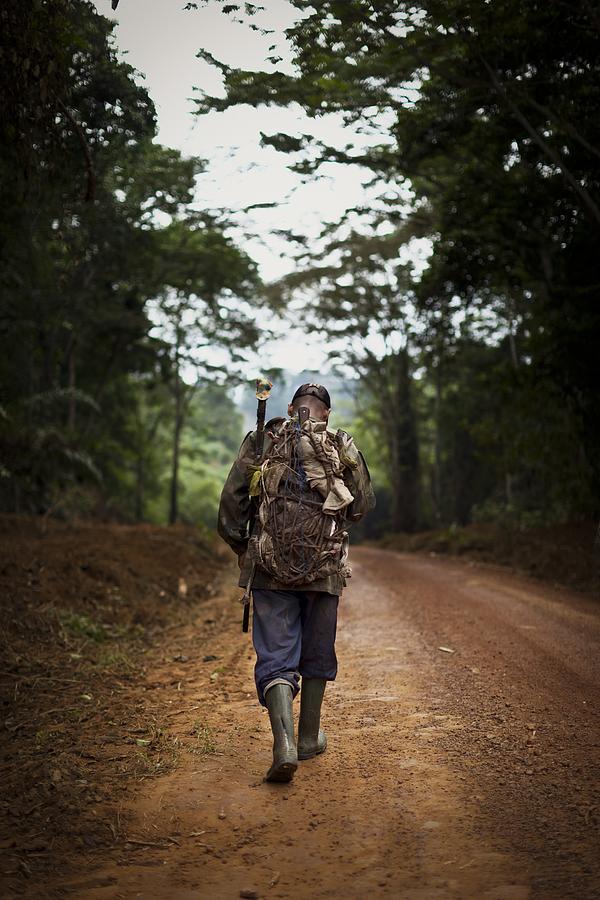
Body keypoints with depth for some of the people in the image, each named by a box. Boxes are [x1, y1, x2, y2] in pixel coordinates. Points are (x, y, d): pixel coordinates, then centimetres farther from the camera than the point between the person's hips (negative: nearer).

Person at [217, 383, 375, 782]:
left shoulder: (261, 441, 2)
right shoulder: (342, 445, 2)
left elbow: (231, 499, -1)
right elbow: (362, 505, 7)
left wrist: (241, 548, 13)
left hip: (269, 568, 0)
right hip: (325, 568, 1)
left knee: (276, 658, 1)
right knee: (317, 654, 17)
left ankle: (284, 743, -17)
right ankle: (309, 738, 28)